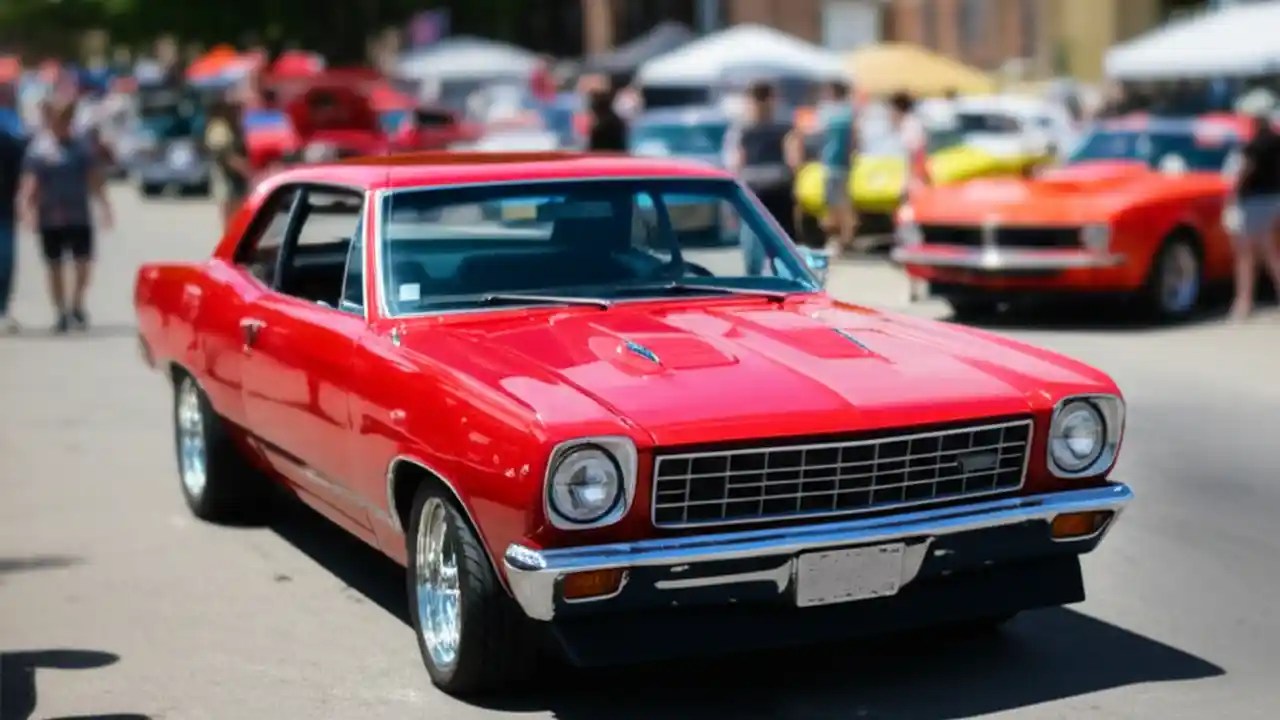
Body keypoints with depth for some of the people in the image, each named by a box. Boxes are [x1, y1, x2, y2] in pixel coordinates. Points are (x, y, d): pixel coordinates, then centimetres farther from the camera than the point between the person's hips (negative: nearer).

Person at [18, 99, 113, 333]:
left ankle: (77, 305, 21)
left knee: (84, 264, -1)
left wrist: (104, 207, 5)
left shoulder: (82, 147, 3)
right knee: (55, 267, 6)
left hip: (80, 216, 2)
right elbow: (30, 182, -13)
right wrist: (27, 208, -26)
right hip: (51, 218, -2)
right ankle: (62, 313, 18)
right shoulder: (38, 149, -7)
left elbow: (95, 180, 9)